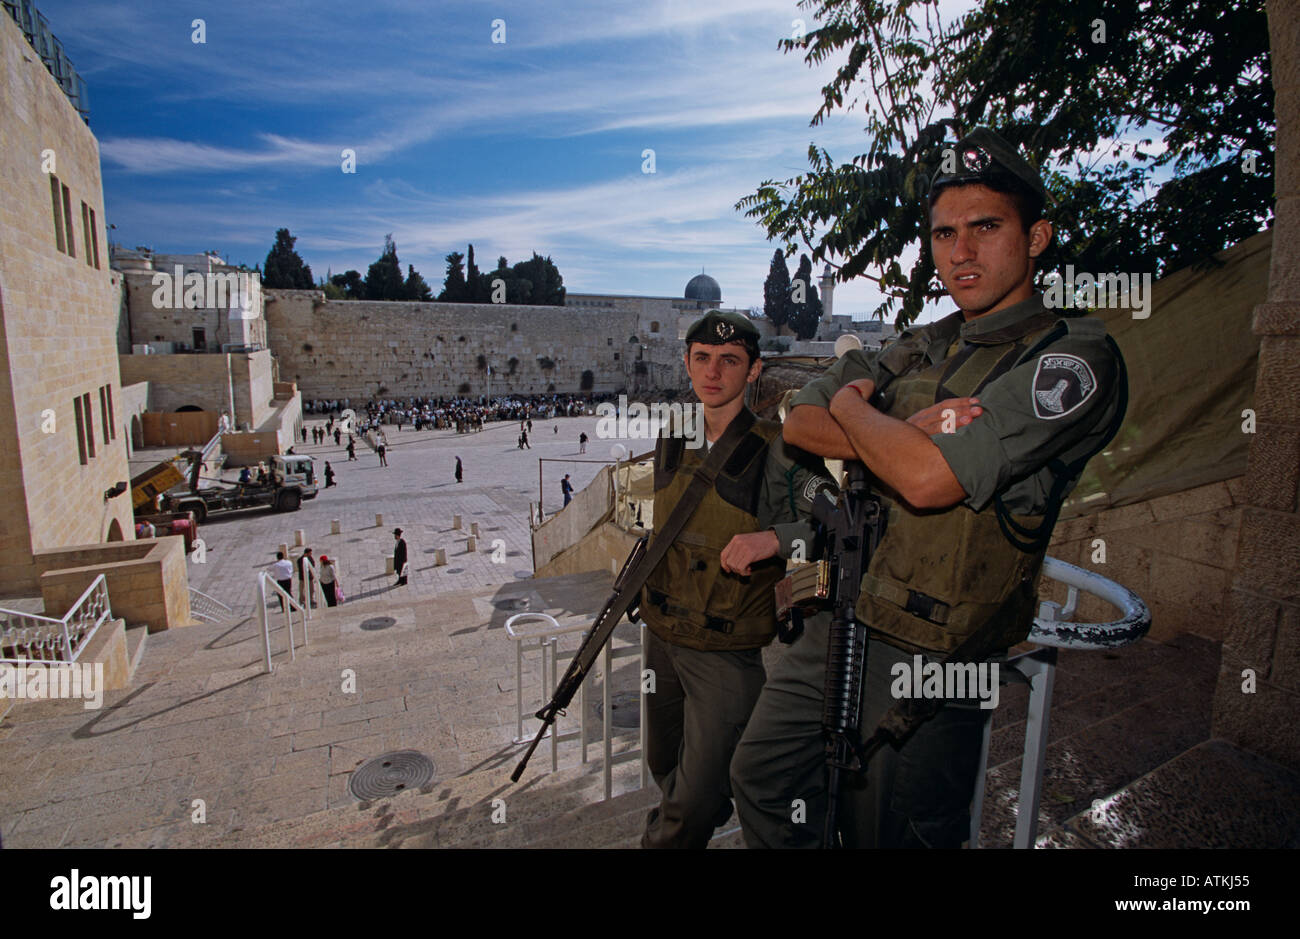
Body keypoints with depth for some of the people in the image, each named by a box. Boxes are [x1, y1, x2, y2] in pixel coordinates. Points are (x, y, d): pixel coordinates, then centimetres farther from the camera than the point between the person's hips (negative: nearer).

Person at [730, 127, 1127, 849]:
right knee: (761, 776, 19)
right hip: (839, 621, 7)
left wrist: (855, 408, -8)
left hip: (927, 654, -7)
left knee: (885, 833, 13)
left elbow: (930, 479, -27)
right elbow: (799, 426, 1)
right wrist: (904, 432, -16)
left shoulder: (1075, 358, -14)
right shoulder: (922, 348, 9)